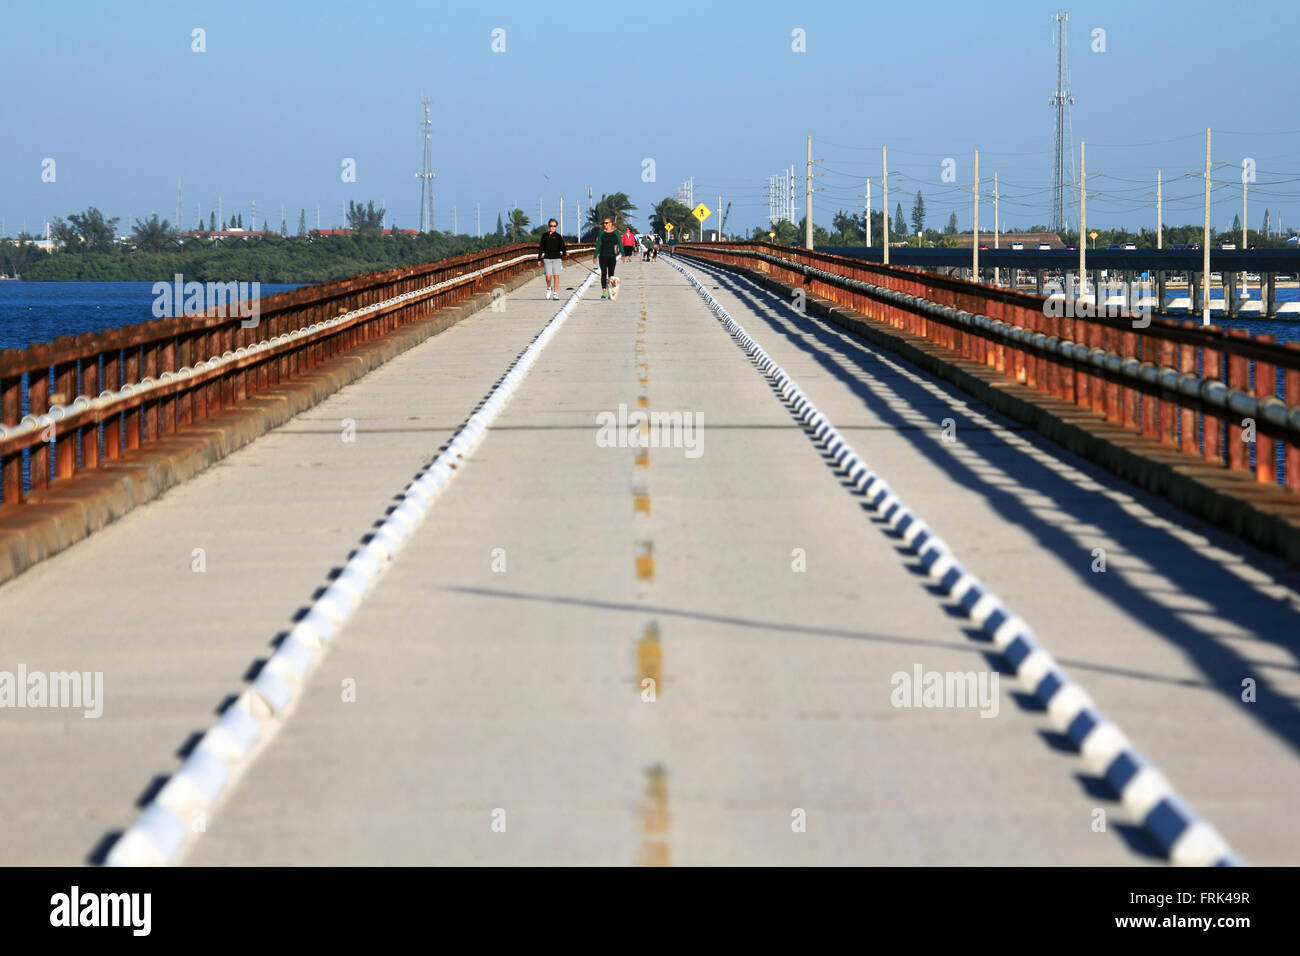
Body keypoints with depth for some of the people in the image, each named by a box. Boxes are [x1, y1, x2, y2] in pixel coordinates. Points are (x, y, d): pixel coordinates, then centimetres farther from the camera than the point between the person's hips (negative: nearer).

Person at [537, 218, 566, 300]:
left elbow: (562, 246, -6)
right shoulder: (545, 235, 8)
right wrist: (539, 259, 11)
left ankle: (555, 294, 3)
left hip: (557, 258, -1)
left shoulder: (558, 236, 3)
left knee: (556, 276, -2)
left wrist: (565, 252, -27)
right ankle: (549, 288, 23)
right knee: (548, 277, -6)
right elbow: (541, 247, 13)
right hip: (547, 259, 1)